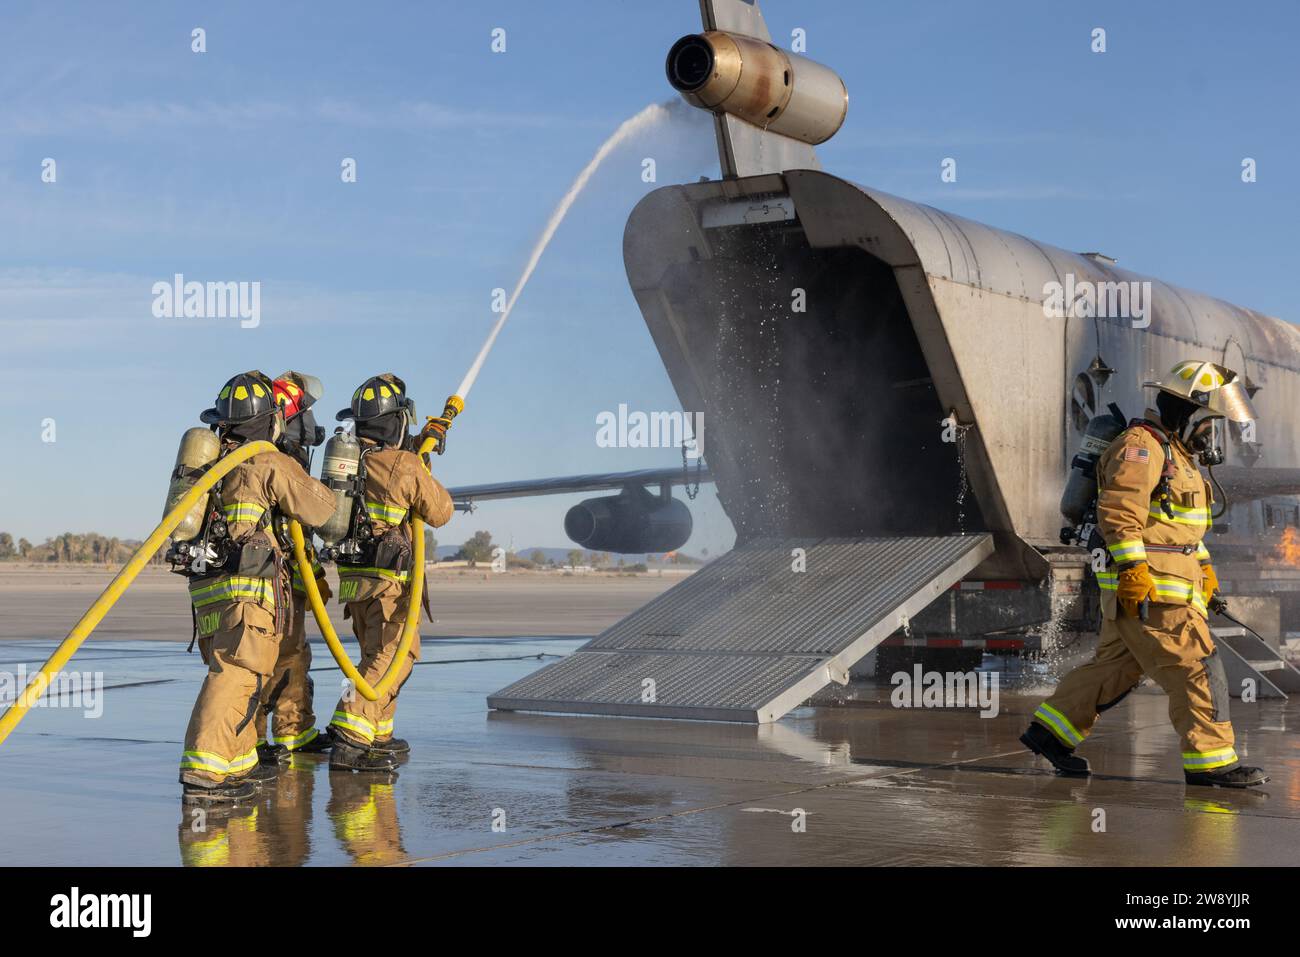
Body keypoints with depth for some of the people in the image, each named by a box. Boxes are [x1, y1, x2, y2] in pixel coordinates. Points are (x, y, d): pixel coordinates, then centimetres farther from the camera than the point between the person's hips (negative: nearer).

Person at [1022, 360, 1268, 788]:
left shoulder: (1175, 453, 22)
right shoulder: (1141, 446, -12)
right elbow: (1118, 512, -21)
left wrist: (1204, 569, 28)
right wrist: (1133, 571, -25)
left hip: (1171, 586, 10)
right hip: (1150, 591, -10)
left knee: (1116, 667, 12)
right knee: (1196, 669, -7)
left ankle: (1050, 731, 18)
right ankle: (1209, 760, -1)